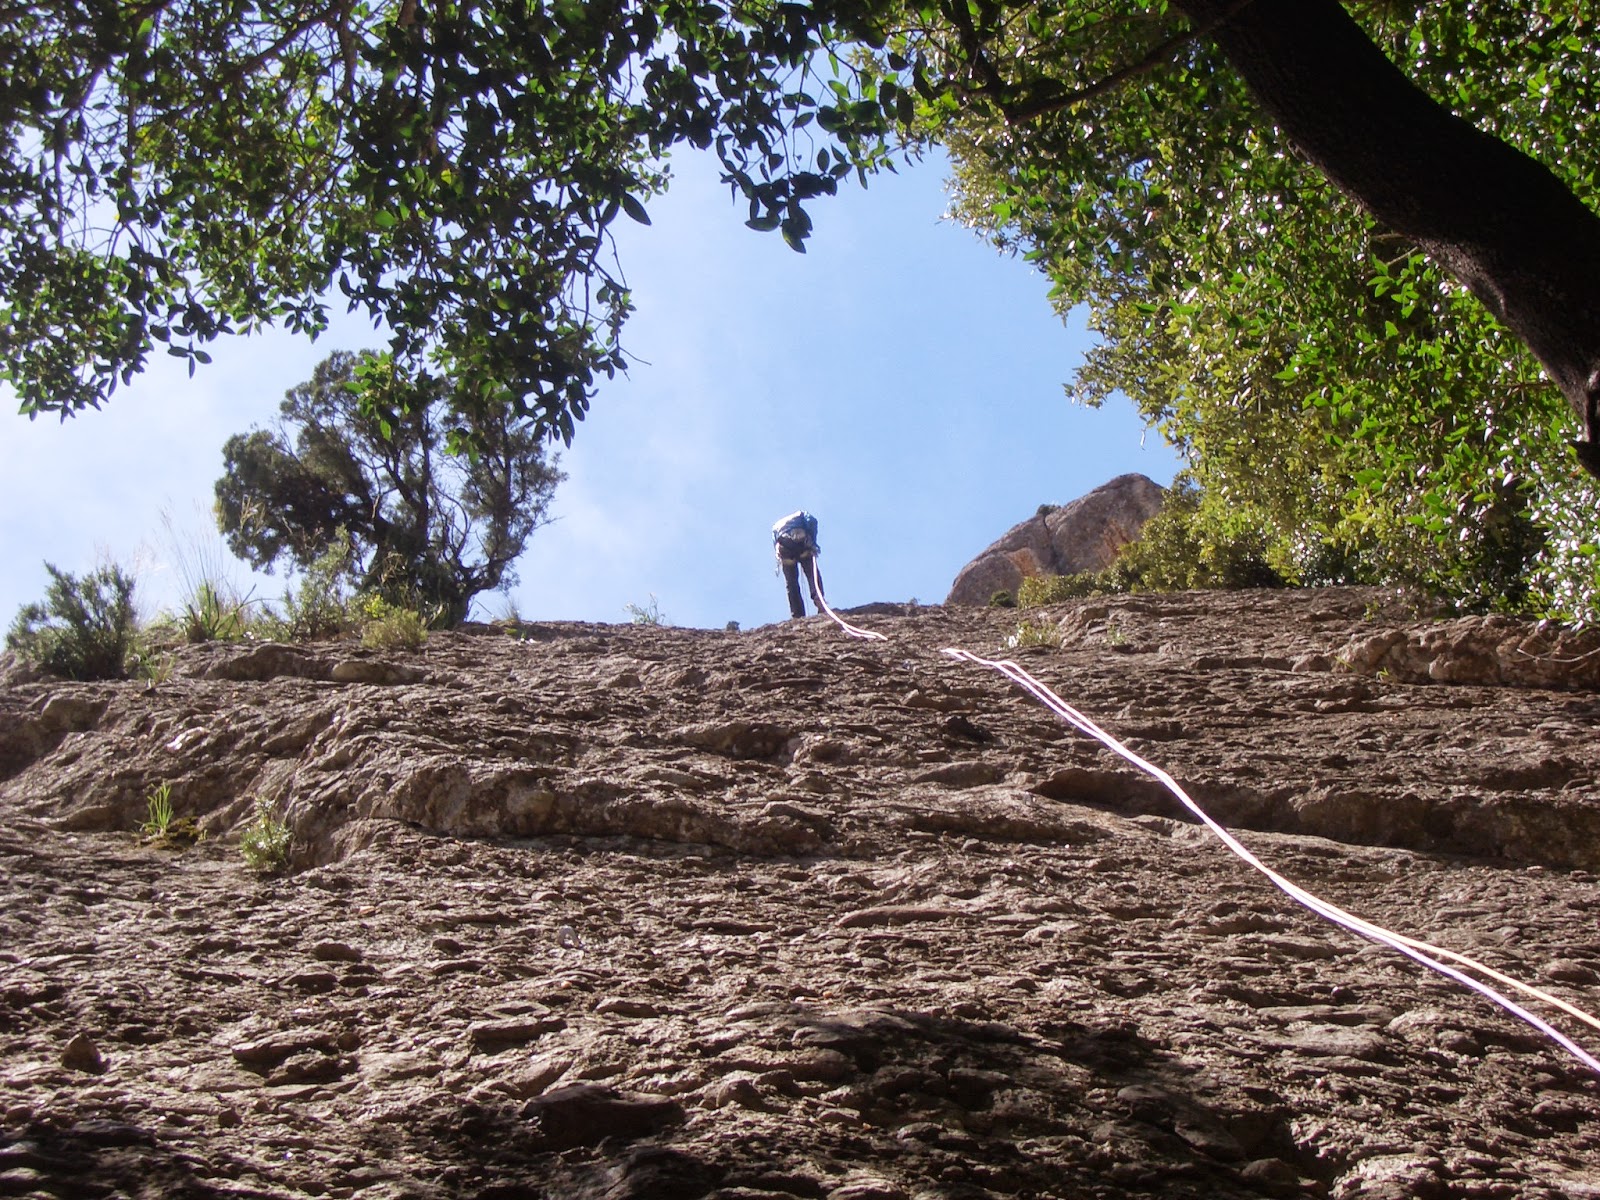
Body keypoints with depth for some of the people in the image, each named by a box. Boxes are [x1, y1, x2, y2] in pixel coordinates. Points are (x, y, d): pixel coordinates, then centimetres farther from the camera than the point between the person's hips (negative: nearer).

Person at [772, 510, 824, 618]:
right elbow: (812, 521, 6)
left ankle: (798, 616, -2)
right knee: (813, 574, -1)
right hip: (801, 543, -2)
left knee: (791, 583, 6)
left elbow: (775, 545, 22)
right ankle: (818, 599, -27)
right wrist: (813, 543, 3)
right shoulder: (801, 514, 30)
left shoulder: (776, 525, 40)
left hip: (783, 548, 2)